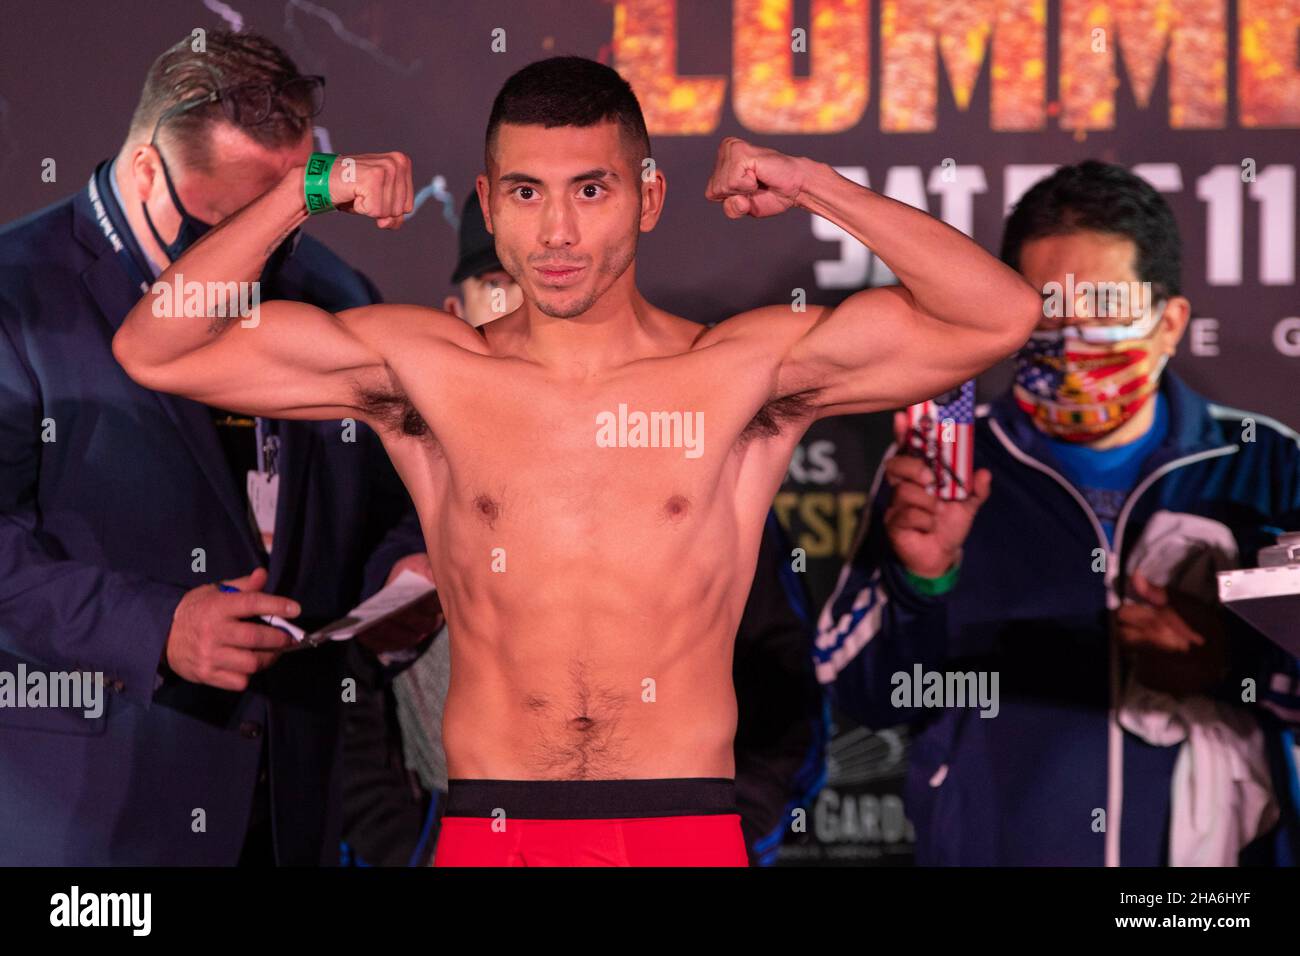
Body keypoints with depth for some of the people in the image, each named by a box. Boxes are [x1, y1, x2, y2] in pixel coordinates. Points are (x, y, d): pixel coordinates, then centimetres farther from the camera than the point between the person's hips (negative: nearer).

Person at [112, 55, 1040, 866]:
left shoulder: (743, 371, 4)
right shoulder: (426, 370, 7)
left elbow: (1000, 317, -2)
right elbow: (154, 351, 6)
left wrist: (812, 186, -2)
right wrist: (309, 191, 2)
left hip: (690, 833, -1)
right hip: (491, 835, 1)